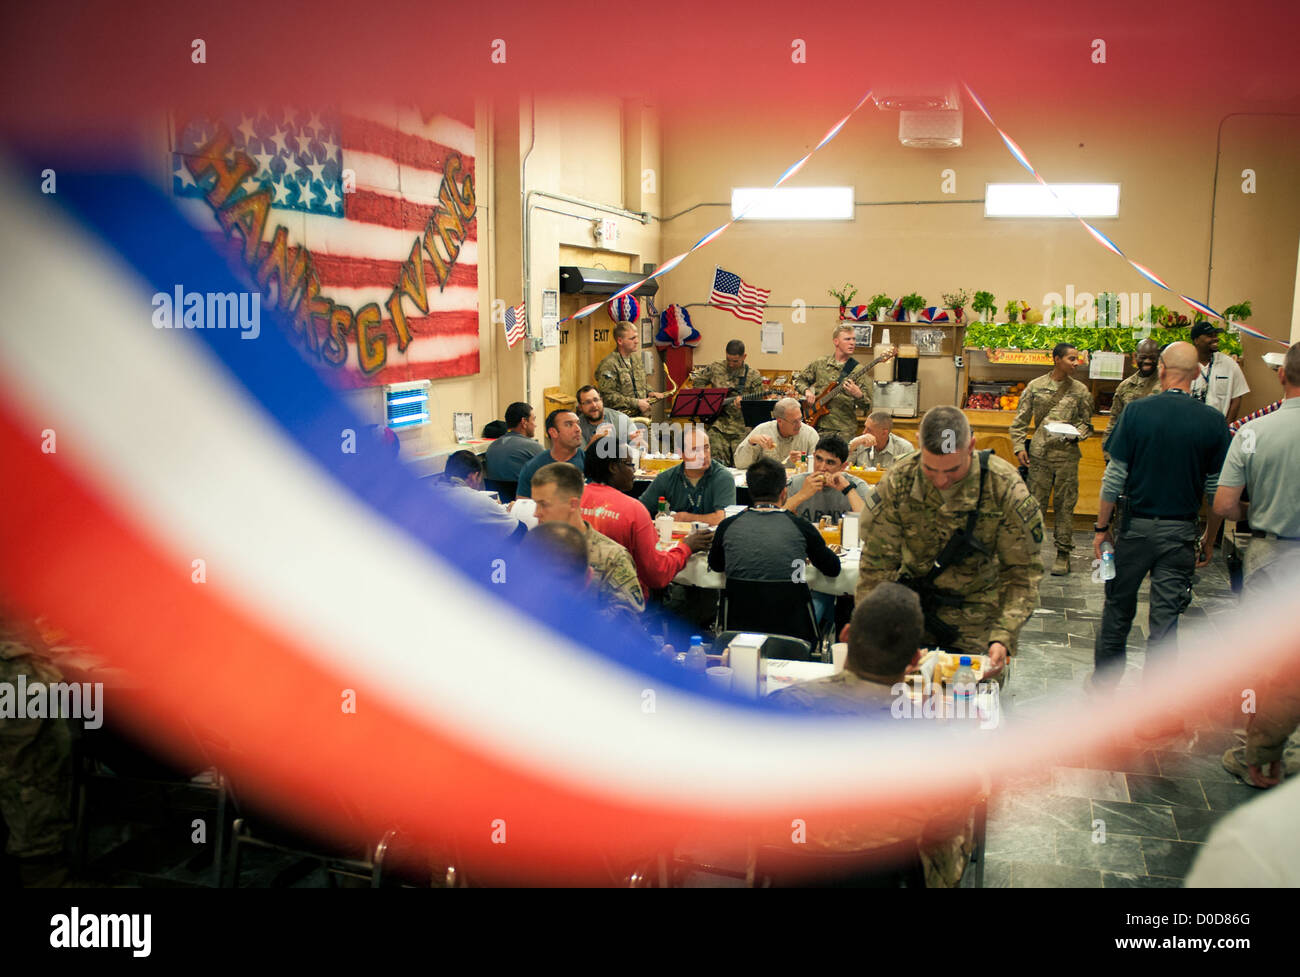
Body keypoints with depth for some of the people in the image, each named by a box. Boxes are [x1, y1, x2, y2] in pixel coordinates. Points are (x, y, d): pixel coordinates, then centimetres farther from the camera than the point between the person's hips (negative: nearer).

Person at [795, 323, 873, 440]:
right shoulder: (820, 364, 6)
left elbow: (867, 406, -4)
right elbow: (800, 379, 20)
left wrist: (858, 395, -26)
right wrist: (807, 391, -1)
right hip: (819, 426, 2)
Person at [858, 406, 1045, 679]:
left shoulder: (1004, 487, -18)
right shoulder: (897, 482, -15)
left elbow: (1023, 571, -12)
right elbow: (877, 564, -9)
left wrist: (1002, 637, -23)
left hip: (978, 615, -1)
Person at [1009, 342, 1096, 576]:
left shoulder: (1080, 390, 7)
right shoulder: (1035, 386, 5)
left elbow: (1087, 423, 12)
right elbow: (1020, 420, 7)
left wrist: (1076, 434, -8)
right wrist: (1019, 446, -3)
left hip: (1067, 456, 0)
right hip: (1039, 454, 0)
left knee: (1065, 505, 4)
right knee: (1035, 504, 3)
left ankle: (1063, 555, 12)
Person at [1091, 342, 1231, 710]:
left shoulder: (1137, 411, -8)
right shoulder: (1213, 421, -4)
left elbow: (1114, 477, -8)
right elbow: (1216, 490, -1)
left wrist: (1102, 527, 2)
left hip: (1136, 526, 0)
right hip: (1181, 532, 1)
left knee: (1118, 609, 15)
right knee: (1165, 619, 5)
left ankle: (1103, 684, 29)